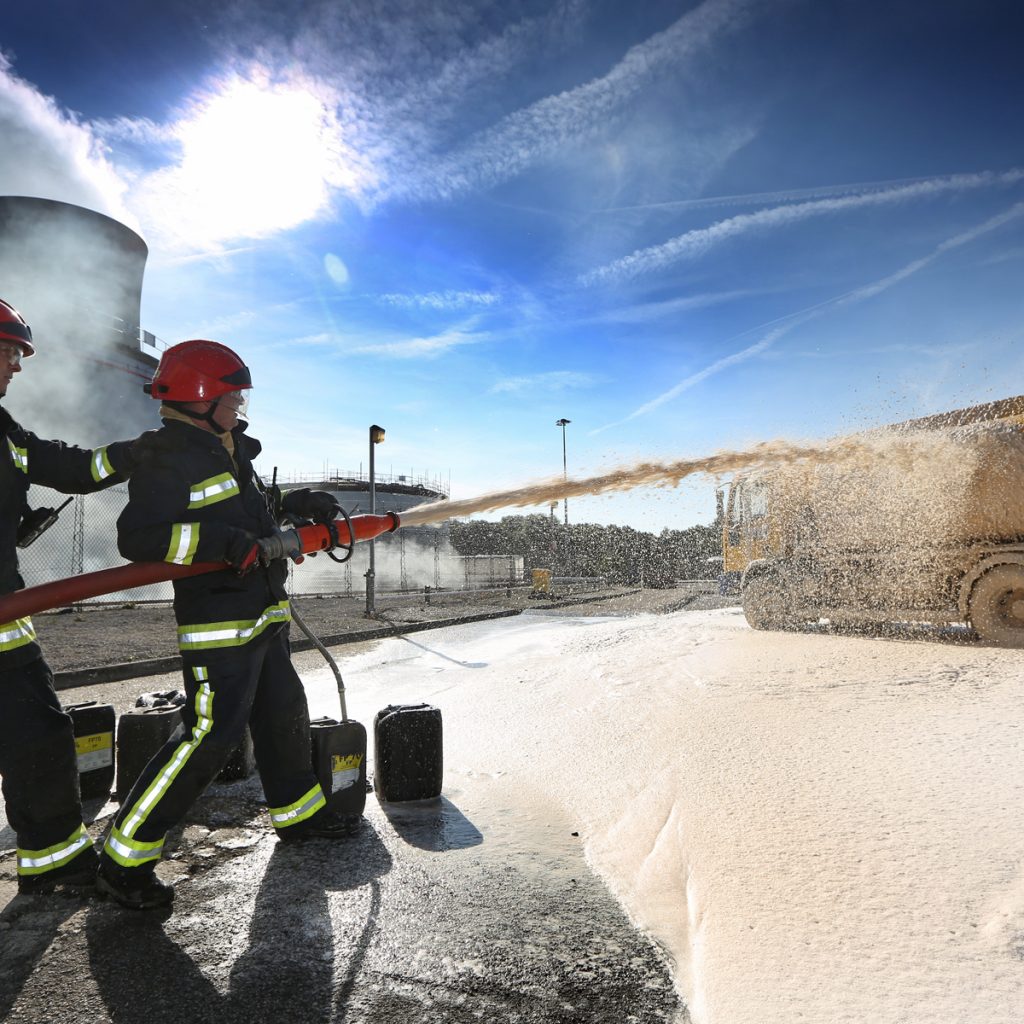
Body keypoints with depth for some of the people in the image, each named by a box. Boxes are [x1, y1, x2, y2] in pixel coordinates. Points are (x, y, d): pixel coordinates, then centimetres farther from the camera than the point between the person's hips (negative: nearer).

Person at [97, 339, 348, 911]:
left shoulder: (229, 450, 15)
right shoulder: (168, 456, -14)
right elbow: (139, 537, -25)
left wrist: (298, 503, 15)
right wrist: (233, 544, -33)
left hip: (263, 615, 10)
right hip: (218, 623, -10)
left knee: (284, 714, 18)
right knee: (211, 735, -8)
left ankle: (298, 812, 37)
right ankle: (124, 859, 10)